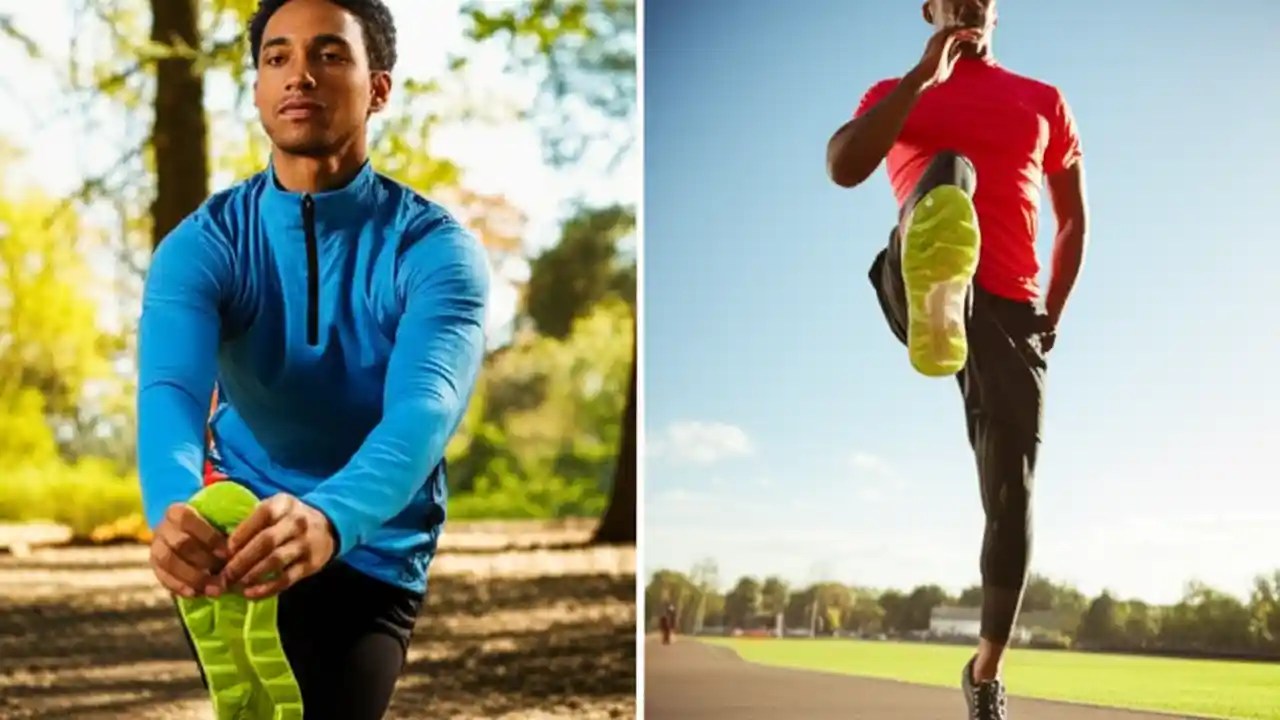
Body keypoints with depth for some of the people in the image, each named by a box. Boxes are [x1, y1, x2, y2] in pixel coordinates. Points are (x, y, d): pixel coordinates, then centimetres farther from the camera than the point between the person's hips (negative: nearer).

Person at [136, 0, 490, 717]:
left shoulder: (435, 247, -13)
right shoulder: (205, 243, -7)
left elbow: (425, 406, -31)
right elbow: (170, 389, -24)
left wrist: (330, 518, -53)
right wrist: (173, 509, -49)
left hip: (372, 552, -1)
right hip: (238, 531, 1)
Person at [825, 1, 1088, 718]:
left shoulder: (1043, 102, 21)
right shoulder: (897, 93, 15)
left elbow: (1074, 218, 23)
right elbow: (843, 169, -5)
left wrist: (1050, 319, 13)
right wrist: (925, 77, -6)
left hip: (1010, 307, 3)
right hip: (916, 284, -3)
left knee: (1012, 496, -4)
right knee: (949, 172, -35)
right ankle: (935, 305, -72)